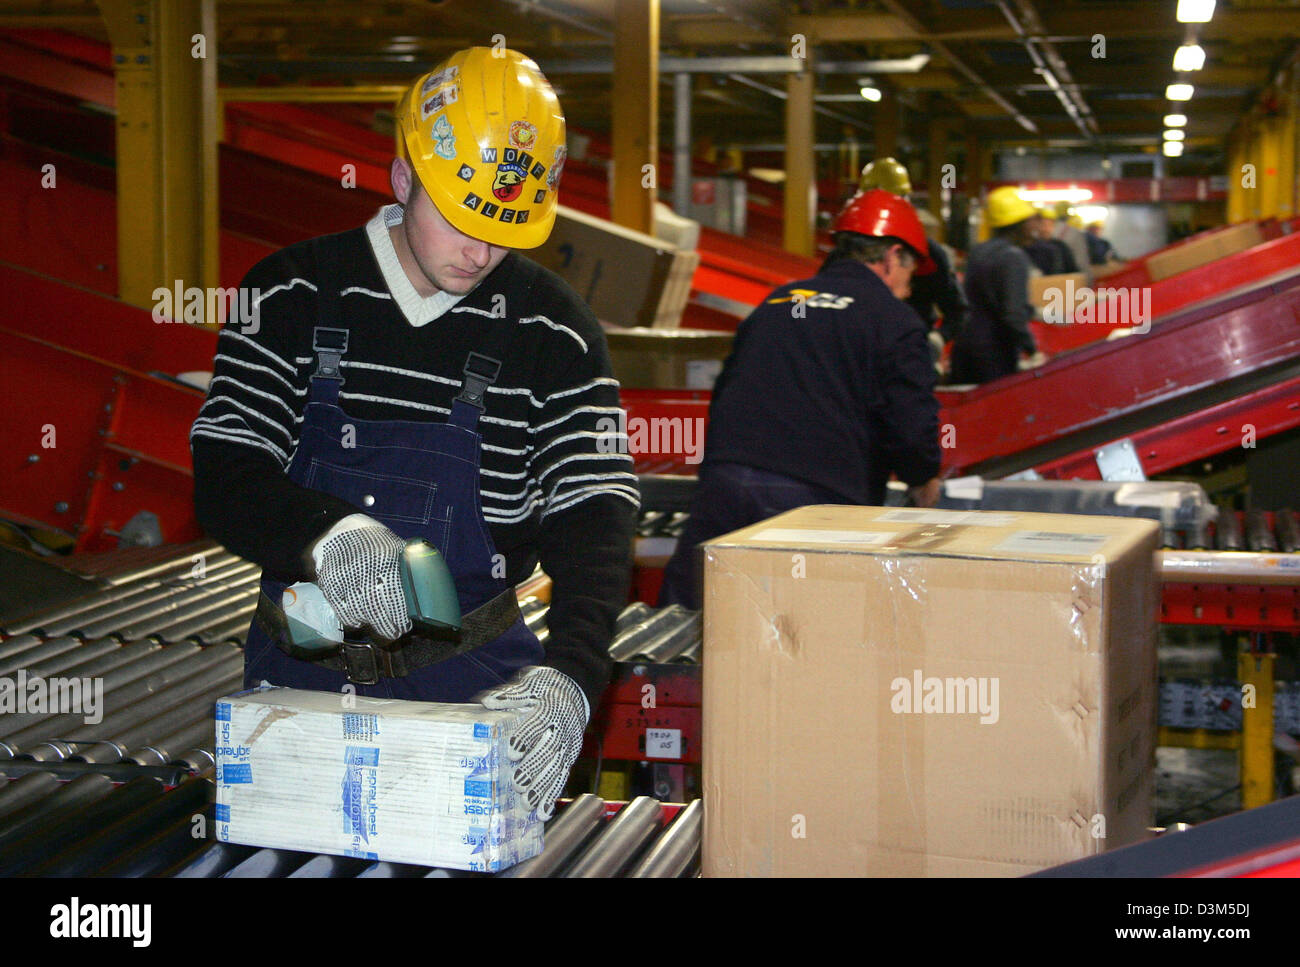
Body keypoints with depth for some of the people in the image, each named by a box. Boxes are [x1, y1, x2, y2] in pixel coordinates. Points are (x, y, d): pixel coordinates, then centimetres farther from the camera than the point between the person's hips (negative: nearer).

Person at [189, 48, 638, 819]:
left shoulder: (553, 332, -2)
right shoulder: (293, 296, 0)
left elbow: (593, 517, -9)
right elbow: (223, 479, -6)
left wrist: (568, 674, -28)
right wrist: (326, 534, -29)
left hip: (474, 681, 0)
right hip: (300, 670, 1)